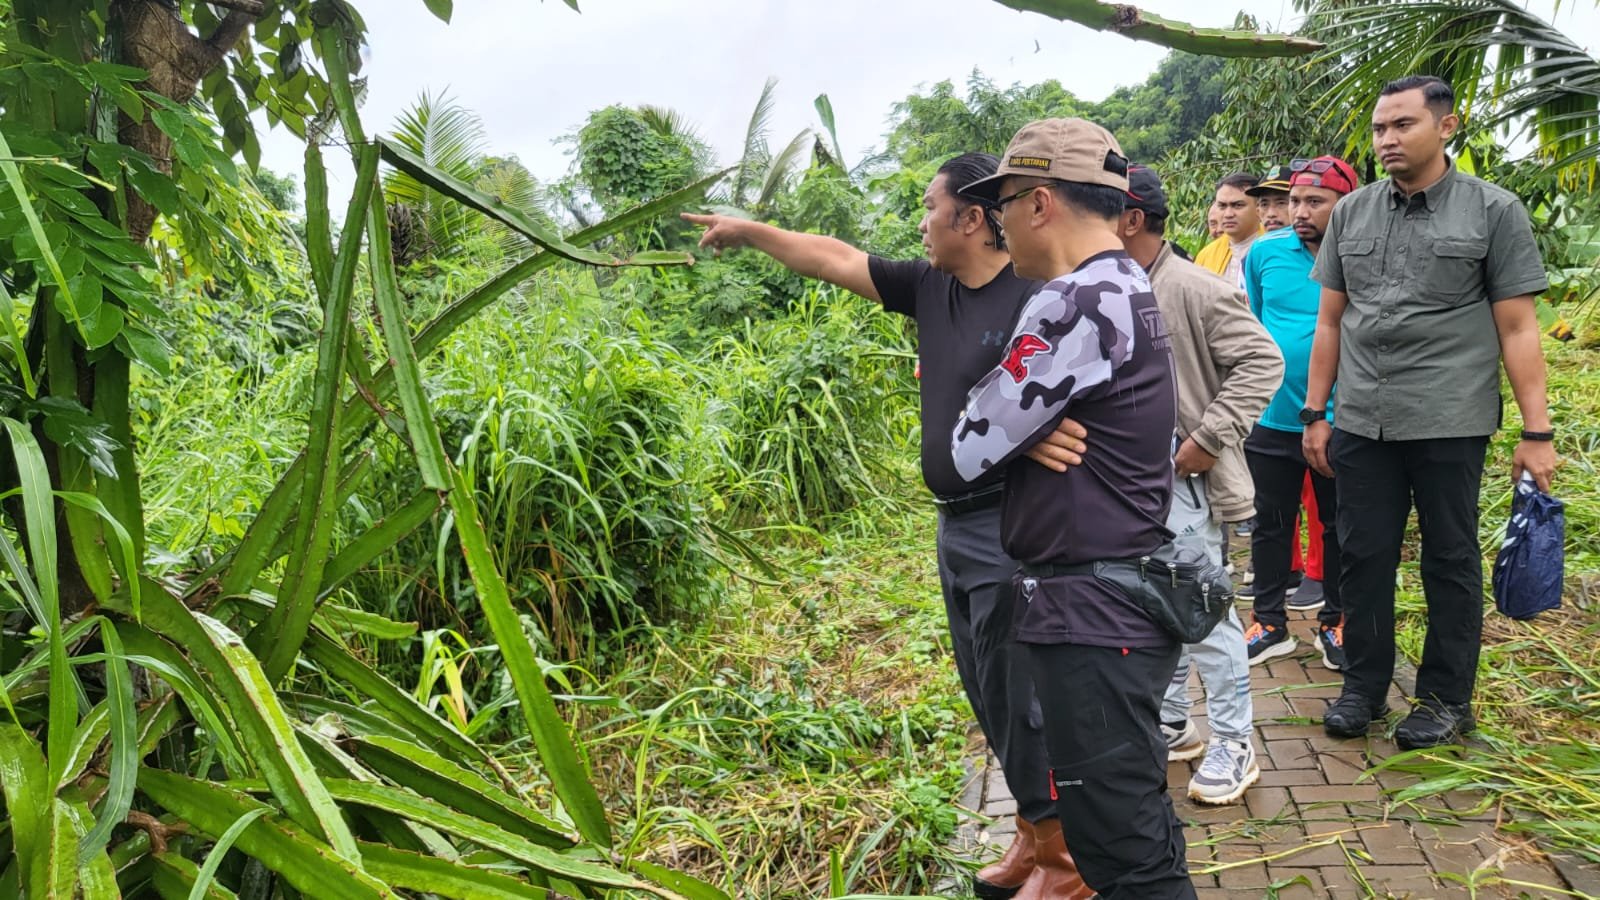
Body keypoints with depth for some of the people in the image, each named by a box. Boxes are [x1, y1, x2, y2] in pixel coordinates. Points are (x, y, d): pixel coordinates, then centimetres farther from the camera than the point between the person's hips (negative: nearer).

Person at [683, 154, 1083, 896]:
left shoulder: (1034, 301, -16)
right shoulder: (929, 286, 7)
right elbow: (835, 260, 15)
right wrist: (748, 231, 21)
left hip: (1010, 532, -8)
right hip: (956, 527, 8)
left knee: (1018, 699, 2)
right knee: (990, 696, 18)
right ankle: (1033, 831, 36)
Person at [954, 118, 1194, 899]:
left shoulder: (1075, 303, -20)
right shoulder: (1126, 287, 13)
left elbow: (968, 452, -14)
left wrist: (956, 399, 6)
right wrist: (992, 396, -1)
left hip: (1092, 615, -10)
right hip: (1121, 598, 10)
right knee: (1133, 823, 24)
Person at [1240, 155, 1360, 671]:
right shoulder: (1265, 253, -1)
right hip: (1272, 417, 2)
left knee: (1339, 527, 12)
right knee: (1270, 523, 12)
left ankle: (1334, 624, 29)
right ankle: (1270, 624, 25)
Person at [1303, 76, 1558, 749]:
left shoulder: (1493, 211, -1)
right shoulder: (1351, 213, 9)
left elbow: (1518, 329, -2)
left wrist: (1537, 432, -5)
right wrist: (1314, 414, 9)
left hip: (1450, 422, -3)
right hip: (1361, 423, 3)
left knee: (1450, 561, 8)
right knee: (1363, 557, 9)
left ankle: (1447, 700, 22)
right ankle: (1364, 686, 24)